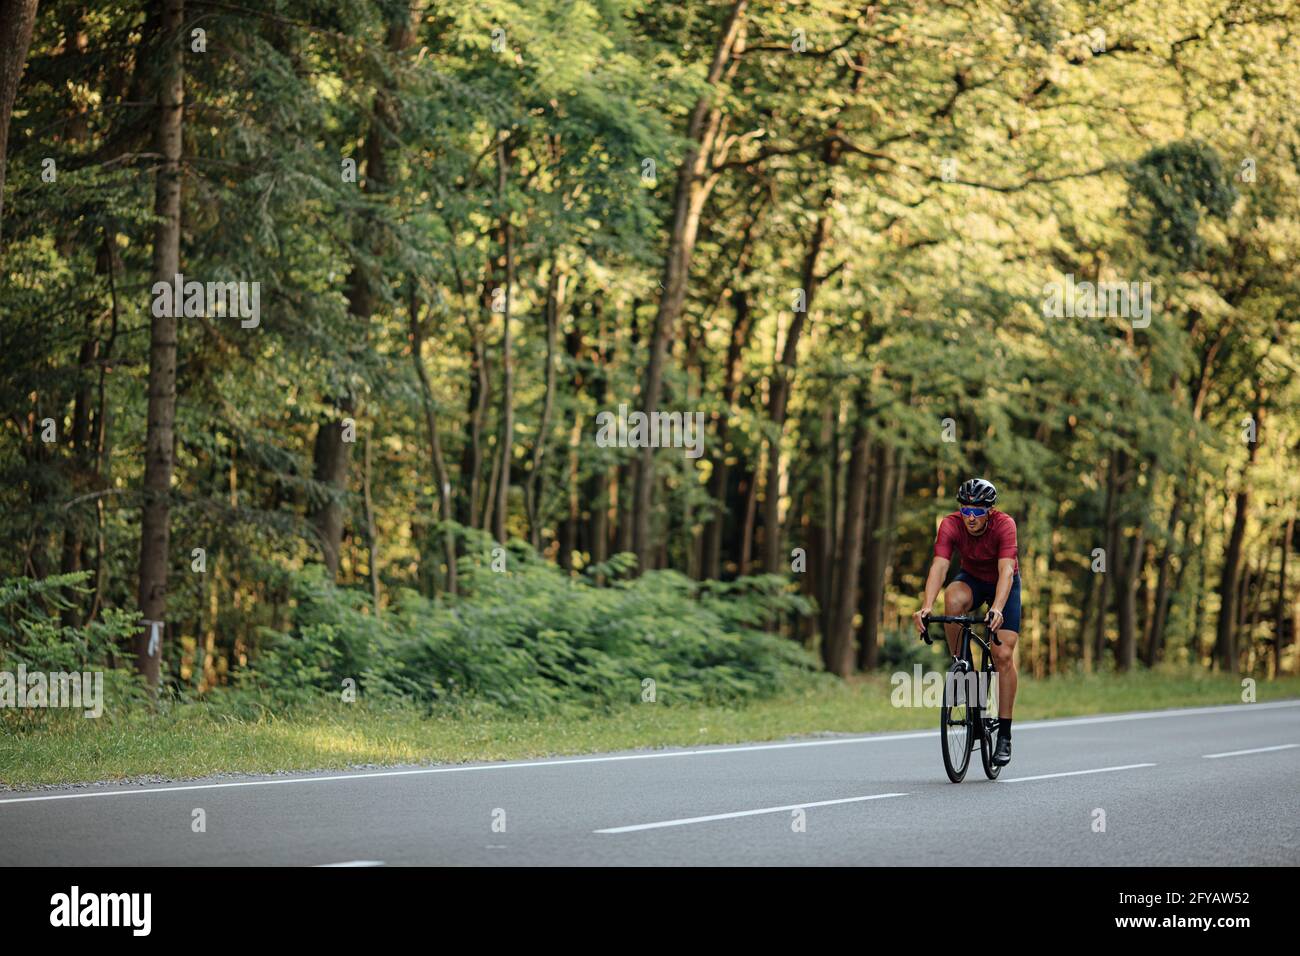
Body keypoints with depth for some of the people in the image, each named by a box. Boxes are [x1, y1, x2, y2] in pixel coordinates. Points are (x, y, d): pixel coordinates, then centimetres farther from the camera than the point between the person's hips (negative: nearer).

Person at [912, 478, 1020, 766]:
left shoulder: (1004, 525, -31)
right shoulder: (951, 525, -26)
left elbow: (1006, 571, -41)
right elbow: (939, 566, -36)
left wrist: (997, 609, -57)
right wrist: (926, 607, -51)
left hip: (1004, 584, -2)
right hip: (972, 579, 2)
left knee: (1004, 655, -14)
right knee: (953, 599, -35)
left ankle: (1004, 735, -6)